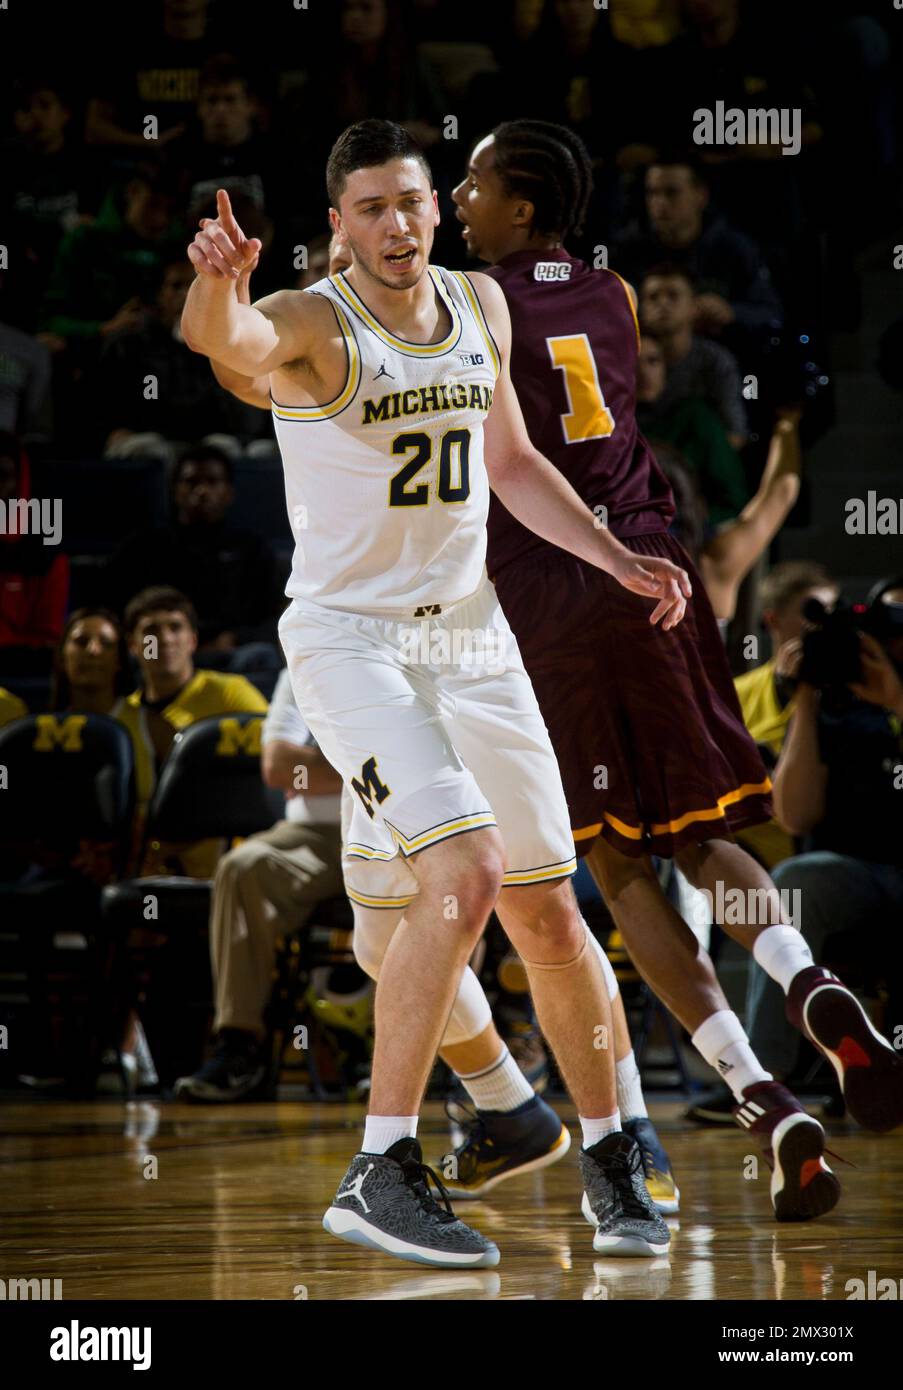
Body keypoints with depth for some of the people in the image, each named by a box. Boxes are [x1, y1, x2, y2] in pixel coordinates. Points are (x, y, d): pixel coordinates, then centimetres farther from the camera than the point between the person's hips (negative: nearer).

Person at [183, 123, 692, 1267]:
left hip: (469, 633, 6)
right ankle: (379, 1173, -19)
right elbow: (226, 340, -37)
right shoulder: (313, 325, -12)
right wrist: (216, 280, -59)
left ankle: (609, 1164, 27)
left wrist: (617, 560, 12)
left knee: (544, 906, 10)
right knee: (465, 878, -24)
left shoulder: (480, 307, 8)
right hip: (348, 635, -6)